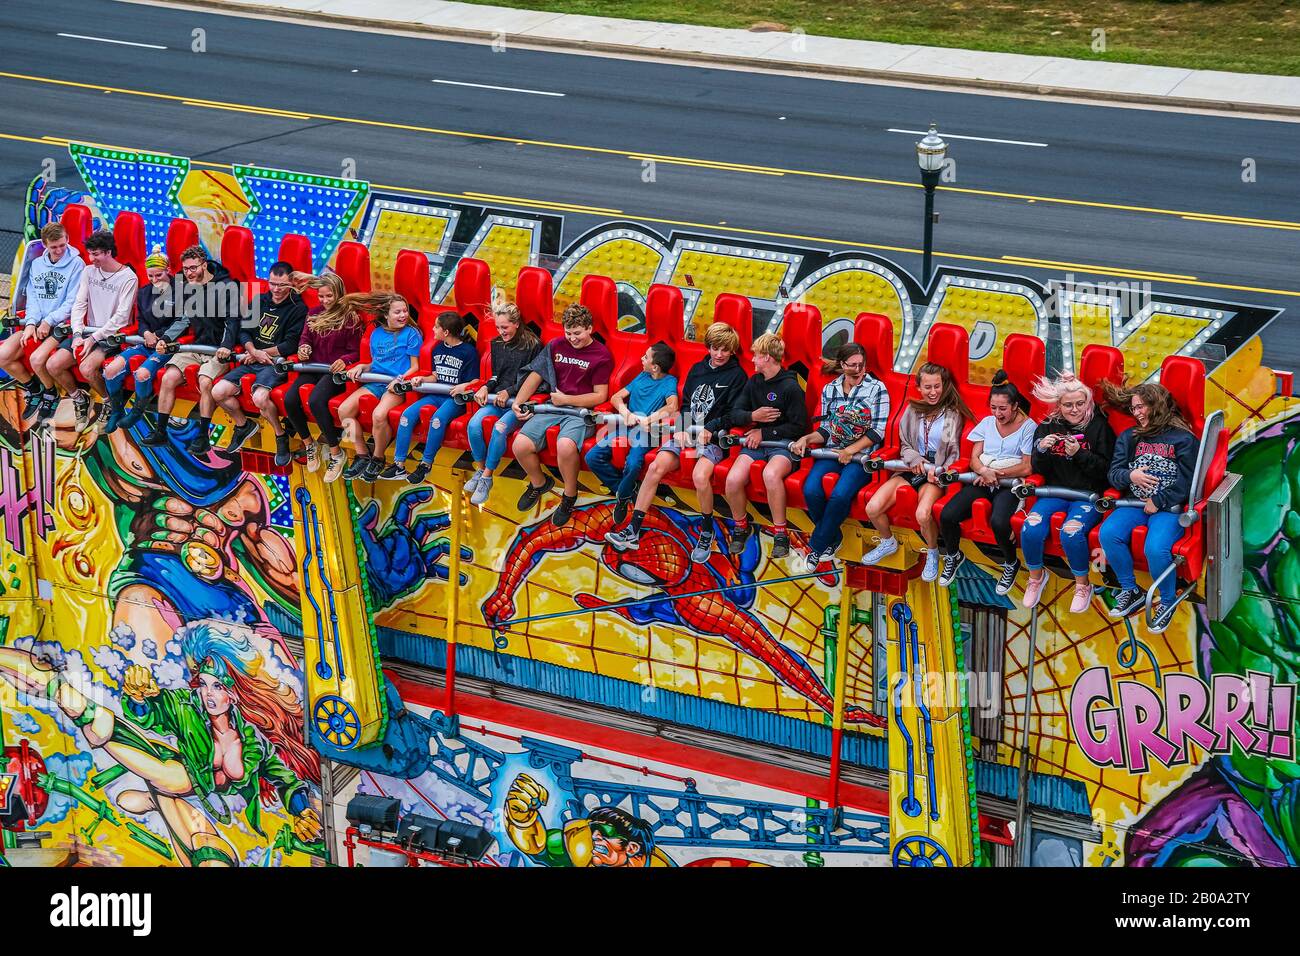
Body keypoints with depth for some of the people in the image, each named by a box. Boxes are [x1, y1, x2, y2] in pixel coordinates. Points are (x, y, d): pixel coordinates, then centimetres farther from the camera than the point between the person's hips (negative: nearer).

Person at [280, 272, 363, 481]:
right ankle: (310, 445, -1)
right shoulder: (314, 313, 16)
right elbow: (305, 338, 15)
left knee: (316, 401, -35)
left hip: (335, 370, -5)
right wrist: (303, 348, -10)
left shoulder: (350, 318, 0)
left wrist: (344, 360, -23)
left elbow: (355, 352, -1)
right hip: (313, 367, 5)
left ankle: (336, 454, -21)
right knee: (289, 399, -24)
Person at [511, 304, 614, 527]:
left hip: (580, 410, -5)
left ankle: (569, 496, -9)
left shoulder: (601, 355, -1)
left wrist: (566, 399, -9)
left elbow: (600, 396, -4)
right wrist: (517, 402, 0)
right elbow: (535, 376, 14)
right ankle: (539, 483, 15)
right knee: (520, 445, -19)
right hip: (552, 407, 5)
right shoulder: (556, 346, 12)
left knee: (565, 446, -37)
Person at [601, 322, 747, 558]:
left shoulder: (737, 376, 3)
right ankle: (632, 531, -20)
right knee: (655, 467, -20)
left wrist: (710, 429, -17)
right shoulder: (697, 369, 18)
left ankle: (707, 532, -13)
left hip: (713, 438, -5)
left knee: (700, 475, -34)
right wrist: (682, 428, -1)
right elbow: (686, 404, 17)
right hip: (687, 432, 5)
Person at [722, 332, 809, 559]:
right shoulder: (753, 383, 13)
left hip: (782, 443, -5)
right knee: (733, 479, -24)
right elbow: (733, 415, 12)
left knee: (771, 474, -39)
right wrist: (752, 416, -10)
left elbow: (799, 427, -7)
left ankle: (780, 533, -24)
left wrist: (765, 433, -8)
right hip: (756, 441, 5)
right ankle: (741, 527, 3)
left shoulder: (791, 387, -6)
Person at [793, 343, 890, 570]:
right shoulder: (830, 389, 11)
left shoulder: (877, 388, -1)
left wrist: (850, 451, -15)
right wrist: (806, 439, -4)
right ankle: (832, 538, -1)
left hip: (862, 453, -4)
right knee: (811, 490, -26)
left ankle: (818, 545, -9)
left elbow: (877, 431, -5)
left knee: (840, 495, -31)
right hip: (832, 451, 4)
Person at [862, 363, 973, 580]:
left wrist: (940, 472, -19)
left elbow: (954, 453, -1)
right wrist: (915, 459, -10)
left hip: (936, 473, -4)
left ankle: (932, 553, -3)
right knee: (872, 508, -16)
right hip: (913, 470, 4)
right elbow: (904, 445, 12)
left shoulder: (952, 414, 0)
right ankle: (888, 542, 18)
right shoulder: (912, 410, 10)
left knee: (923, 514, -35)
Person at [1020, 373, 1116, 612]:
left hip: (1089, 493, -3)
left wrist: (1080, 454, -19)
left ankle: (1083, 586, -8)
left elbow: (1105, 470, -5)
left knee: (1071, 532, -32)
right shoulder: (1048, 427, 8)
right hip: (1055, 491, 3)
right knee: (1031, 529, -24)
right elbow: (1038, 469, 9)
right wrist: (1042, 450, -12)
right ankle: (1036, 576, 5)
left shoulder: (1098, 426, -1)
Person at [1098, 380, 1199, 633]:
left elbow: (1186, 481, -7)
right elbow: (1114, 474, 10)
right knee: (1108, 533, -25)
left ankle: (1168, 601, -6)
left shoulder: (1183, 439, 0)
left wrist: (1158, 502, -13)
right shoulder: (1129, 437, 16)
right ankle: (1131, 591, -6)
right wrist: (1130, 476, -13)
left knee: (1155, 548, -33)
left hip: (1169, 507, -5)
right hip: (1135, 503, 5)